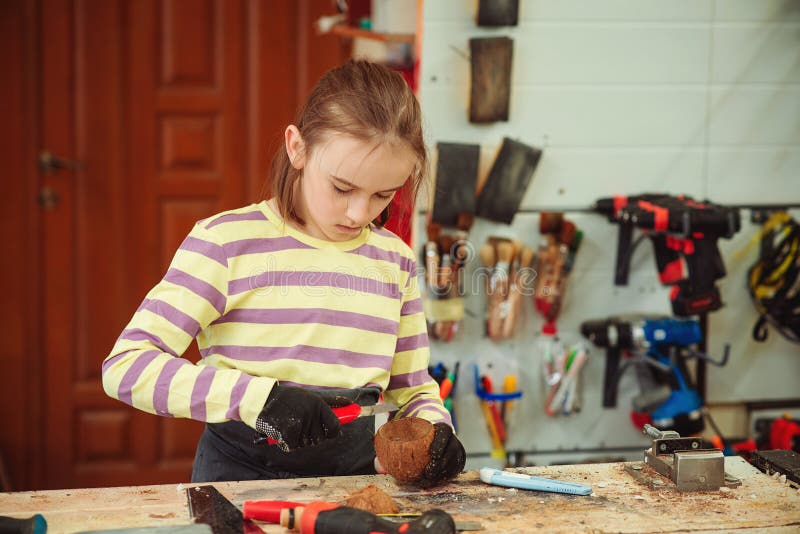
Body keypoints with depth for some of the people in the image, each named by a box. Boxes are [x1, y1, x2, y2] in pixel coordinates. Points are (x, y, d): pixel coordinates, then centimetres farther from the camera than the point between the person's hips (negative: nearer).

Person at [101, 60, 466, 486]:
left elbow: (414, 389, 19)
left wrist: (436, 432, -5)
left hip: (356, 474, 4)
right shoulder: (227, 242, -5)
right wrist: (258, 398, -21)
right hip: (242, 472, -3)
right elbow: (125, 365, -11)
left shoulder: (395, 260, 11)